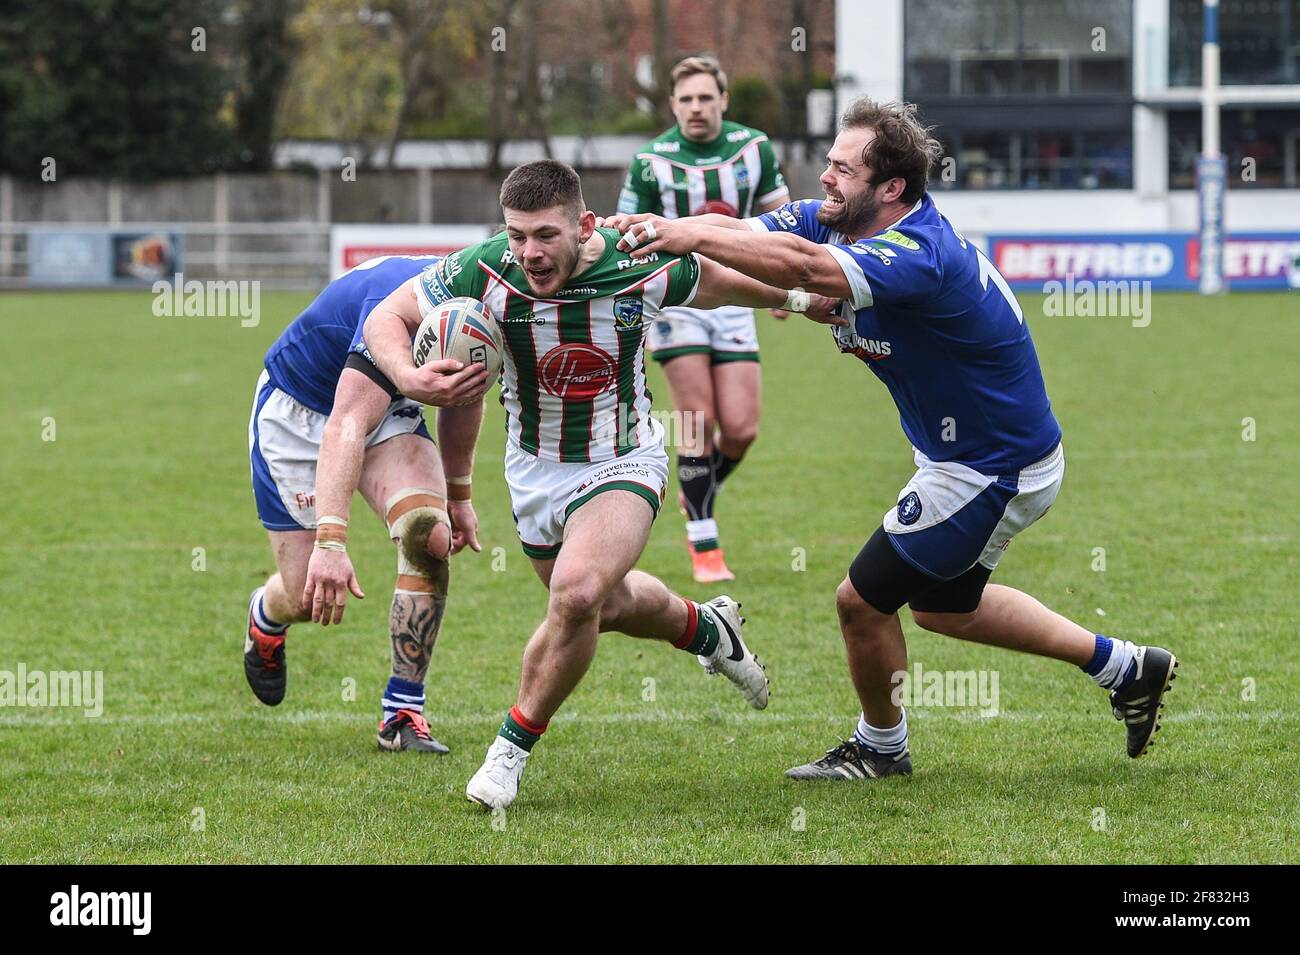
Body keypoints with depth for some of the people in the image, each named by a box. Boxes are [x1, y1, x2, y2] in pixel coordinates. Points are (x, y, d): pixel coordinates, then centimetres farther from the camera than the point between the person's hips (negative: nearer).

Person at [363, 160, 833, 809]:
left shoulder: (646, 268, -24)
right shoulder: (485, 272, -24)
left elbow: (718, 281, -1)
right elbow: (386, 318, -13)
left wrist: (795, 296, 15)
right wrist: (413, 379, -34)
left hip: (623, 461, -3)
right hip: (535, 470, 3)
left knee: (577, 593, -28)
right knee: (611, 604, 24)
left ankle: (511, 749, -9)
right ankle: (706, 630, 58)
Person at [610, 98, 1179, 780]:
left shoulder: (922, 256, -33)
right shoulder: (836, 220, -5)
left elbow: (804, 266, -50)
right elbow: (740, 231, -15)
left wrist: (690, 237, -50)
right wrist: (662, 229, -35)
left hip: (996, 475, -10)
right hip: (966, 457, 10)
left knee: (863, 597, 1)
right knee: (941, 606, 26)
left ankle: (879, 748, 28)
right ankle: (1125, 667, 38)